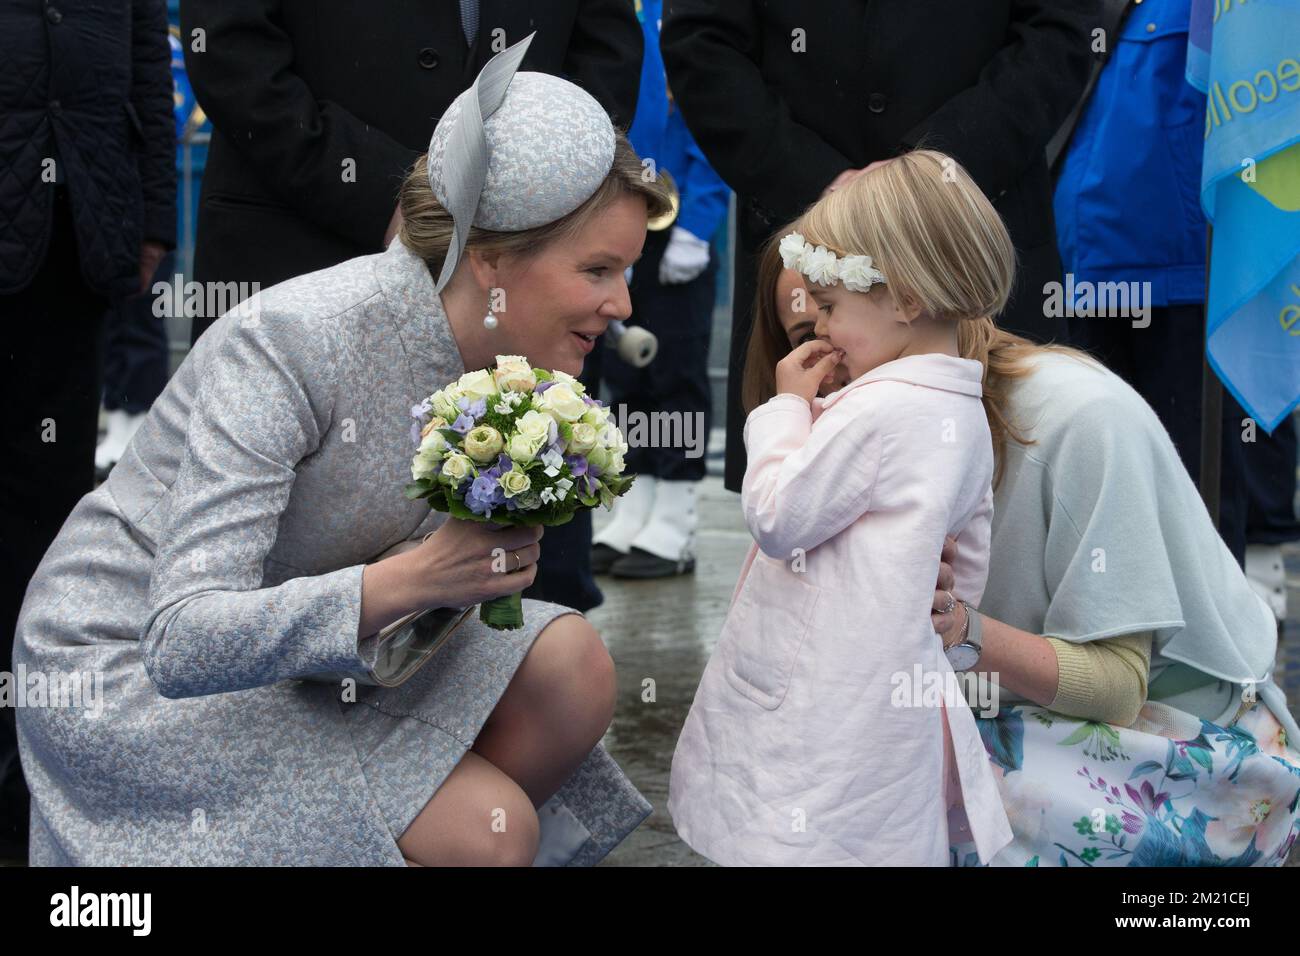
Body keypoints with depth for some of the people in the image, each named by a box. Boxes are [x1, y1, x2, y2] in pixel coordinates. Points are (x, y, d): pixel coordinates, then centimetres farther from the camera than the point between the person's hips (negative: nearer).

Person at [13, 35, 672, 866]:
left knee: (573, 669, -9)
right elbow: (185, 642, -34)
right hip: (127, 667, -7)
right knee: (492, 831, -20)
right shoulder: (289, 343, -29)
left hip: (291, 638, 7)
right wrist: (409, 578, -41)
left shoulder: (512, 362, -7)